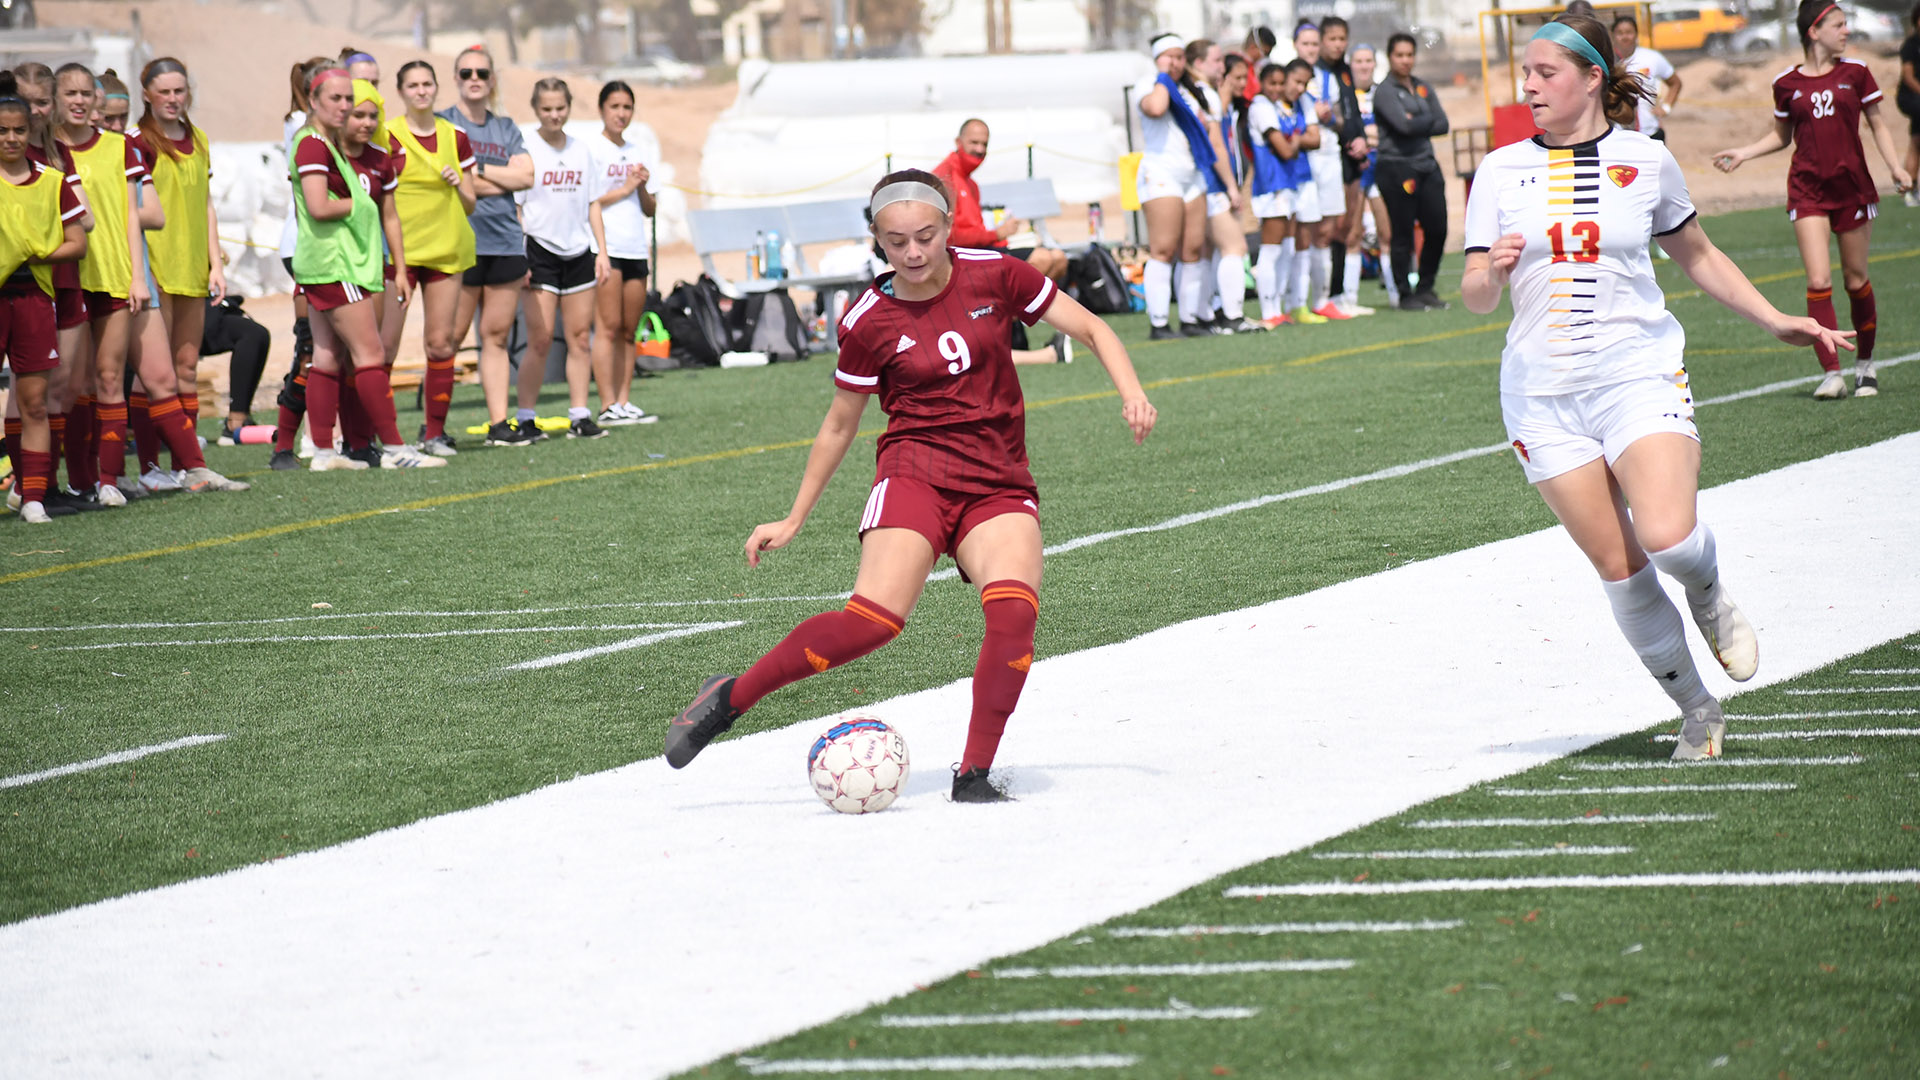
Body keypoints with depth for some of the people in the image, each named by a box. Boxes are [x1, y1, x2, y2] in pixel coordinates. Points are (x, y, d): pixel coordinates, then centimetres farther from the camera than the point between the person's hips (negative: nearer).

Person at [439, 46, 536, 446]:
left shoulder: (506, 128, 17)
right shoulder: (442, 123, 2)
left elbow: (526, 176, 4)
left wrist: (478, 169, -6)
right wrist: (502, 180, -5)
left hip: (505, 242, 5)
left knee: (497, 335, 5)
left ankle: (499, 422, 7)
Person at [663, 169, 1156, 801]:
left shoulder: (993, 276, 1)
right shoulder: (869, 323, -1)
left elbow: (1091, 329, 9)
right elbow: (839, 425, 12)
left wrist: (1131, 393, -8)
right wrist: (794, 520, 14)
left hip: (999, 482, 2)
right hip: (916, 470, -2)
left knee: (1013, 611, -26)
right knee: (876, 617, -26)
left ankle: (973, 775, -14)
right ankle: (731, 698, -11)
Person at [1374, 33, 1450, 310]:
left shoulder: (1423, 88, 15)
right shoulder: (1384, 92, -5)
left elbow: (1442, 124, 4)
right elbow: (1404, 125, -18)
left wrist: (1417, 125, -11)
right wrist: (1429, 120, -3)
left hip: (1427, 166, 6)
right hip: (1396, 169, -6)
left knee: (1437, 229, 4)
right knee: (1403, 235, -3)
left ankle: (1426, 288, 18)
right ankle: (1405, 295, 6)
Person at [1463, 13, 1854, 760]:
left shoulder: (1646, 161, 4)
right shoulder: (1500, 172, 4)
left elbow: (1698, 257, 19)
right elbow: (1475, 296, 3)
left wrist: (1775, 322, 17)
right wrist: (1495, 271, -20)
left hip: (1640, 373, -1)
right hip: (1543, 389, 1)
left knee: (1668, 535, -22)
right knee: (1618, 566, -2)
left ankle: (1710, 598, 14)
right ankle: (1697, 713, 14)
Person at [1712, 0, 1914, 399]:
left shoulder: (1855, 73, 3)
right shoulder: (1787, 83, 3)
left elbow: (1878, 125, 9)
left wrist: (1897, 167, -3)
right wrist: (1743, 153, 4)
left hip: (1852, 186, 1)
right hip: (1808, 190, -1)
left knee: (1856, 280, 7)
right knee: (1819, 282, -12)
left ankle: (1865, 364, 25)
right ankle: (1832, 373, -14)